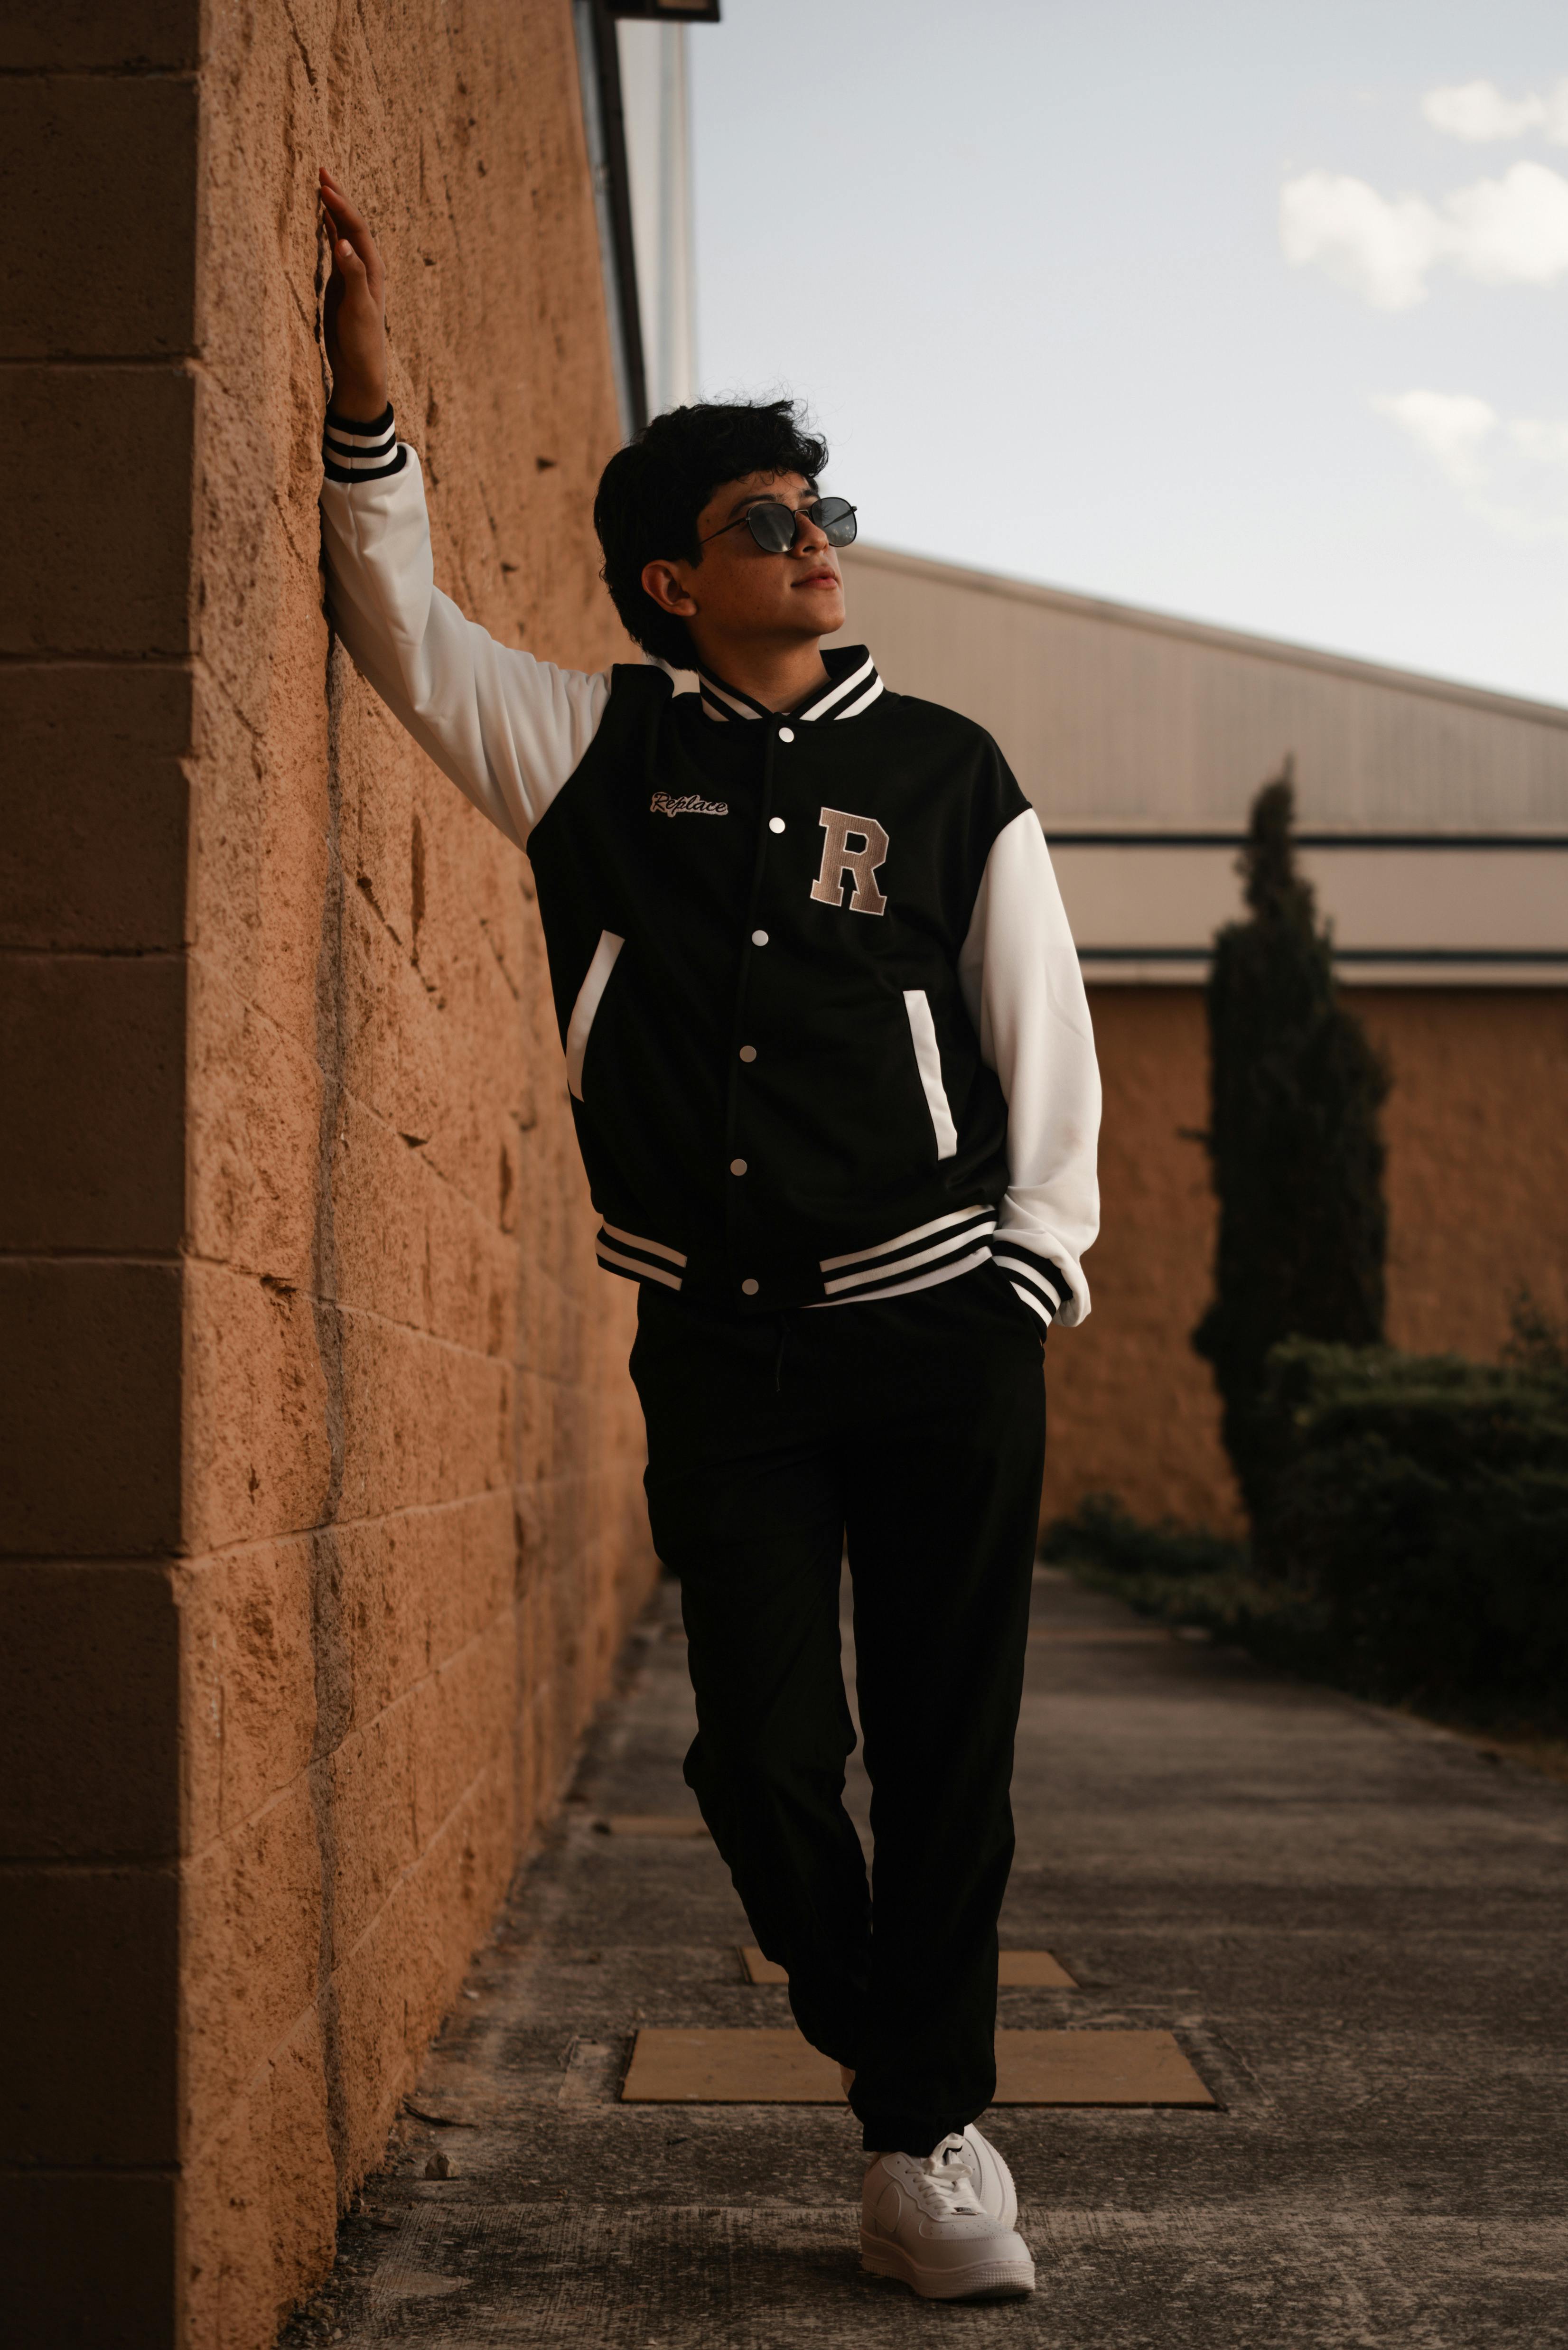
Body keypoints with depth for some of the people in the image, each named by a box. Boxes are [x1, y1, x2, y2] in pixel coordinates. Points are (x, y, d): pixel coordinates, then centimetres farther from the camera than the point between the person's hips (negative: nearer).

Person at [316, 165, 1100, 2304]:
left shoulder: (948, 780, 5)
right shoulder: (602, 752, 8)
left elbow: (1050, 1062, 6)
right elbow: (405, 624, 9)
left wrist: (1029, 1297, -2)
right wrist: (367, 394, -2)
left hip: (940, 1336, -1)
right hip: (718, 1347, 1)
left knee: (945, 1759, 2)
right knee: (764, 1754, -1)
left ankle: (930, 2143, 16)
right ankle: (896, 2065, 25)